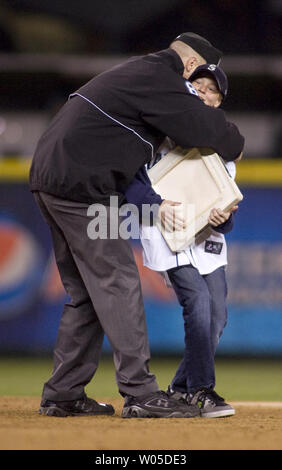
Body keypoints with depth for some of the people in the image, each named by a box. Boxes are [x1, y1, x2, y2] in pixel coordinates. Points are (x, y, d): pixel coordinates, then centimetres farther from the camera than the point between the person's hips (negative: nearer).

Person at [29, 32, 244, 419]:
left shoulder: (135, 72, 24)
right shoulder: (158, 78, -8)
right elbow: (205, 126, -13)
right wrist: (234, 145, 9)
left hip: (49, 178, 10)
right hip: (81, 185, -10)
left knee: (86, 292, 14)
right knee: (118, 286, -8)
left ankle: (62, 394, 16)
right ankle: (140, 394, -10)